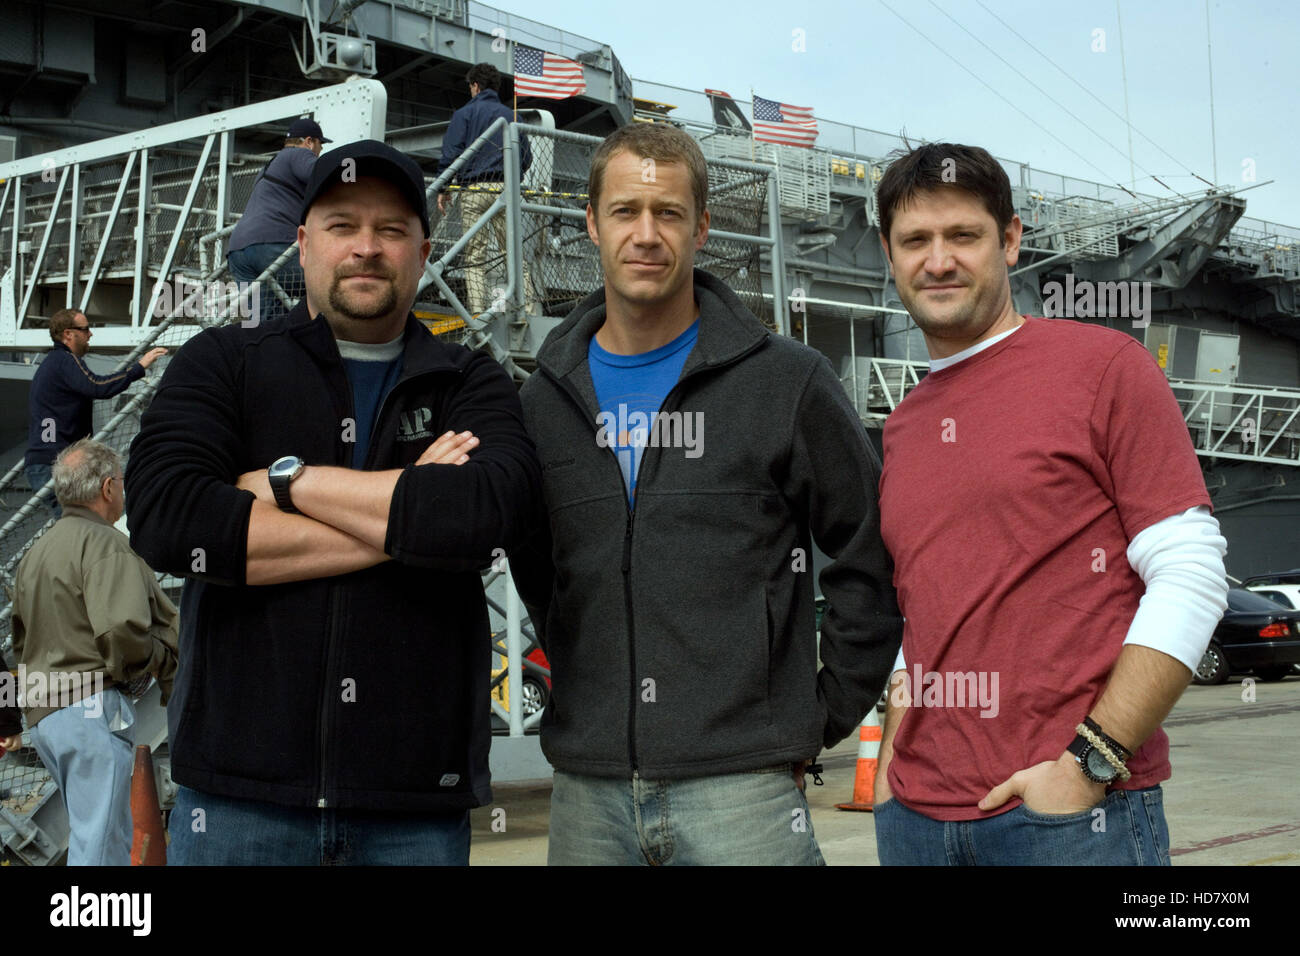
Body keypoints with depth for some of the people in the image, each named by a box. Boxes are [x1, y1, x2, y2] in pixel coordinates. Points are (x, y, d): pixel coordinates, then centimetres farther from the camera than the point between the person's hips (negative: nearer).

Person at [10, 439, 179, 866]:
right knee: (101, 846, -9)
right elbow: (122, 630, -24)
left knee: (101, 835, 16)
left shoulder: (36, 552, 20)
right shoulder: (103, 542, -11)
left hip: (44, 713, 10)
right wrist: (158, 658, -7)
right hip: (92, 706, -10)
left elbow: (21, 642, 27)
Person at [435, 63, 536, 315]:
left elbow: (451, 152, -3)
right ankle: (528, 306, -6)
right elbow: (526, 158, 16)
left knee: (474, 256, -1)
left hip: (473, 189, -2)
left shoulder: (464, 113, 5)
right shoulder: (510, 116, 15)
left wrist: (443, 188, 3)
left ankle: (477, 311, -8)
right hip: (504, 189, 3)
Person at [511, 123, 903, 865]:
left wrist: (821, 720, 1)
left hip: (742, 784, -3)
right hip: (588, 789, 3)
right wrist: (585, 695, 12)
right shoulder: (545, 398, 9)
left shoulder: (787, 381, 0)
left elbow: (872, 563, 3)